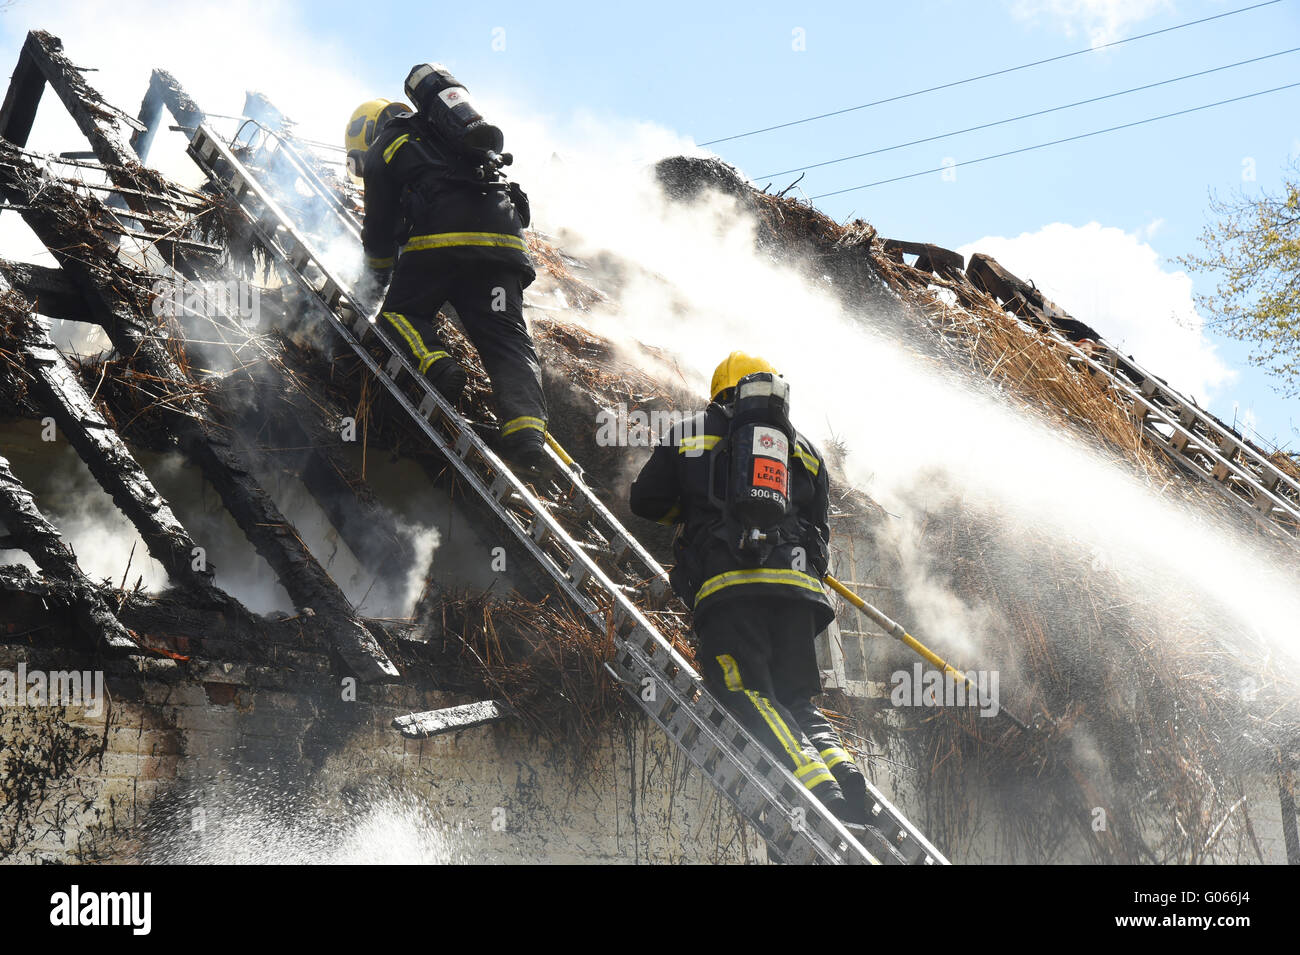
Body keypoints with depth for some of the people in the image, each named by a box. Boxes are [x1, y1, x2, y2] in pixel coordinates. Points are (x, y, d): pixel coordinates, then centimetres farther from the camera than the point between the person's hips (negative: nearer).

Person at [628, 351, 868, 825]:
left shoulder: (688, 434, 18)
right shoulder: (804, 447, 25)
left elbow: (645, 500, 20)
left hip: (726, 581, -4)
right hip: (798, 587, 4)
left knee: (749, 697, -13)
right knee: (797, 702, 11)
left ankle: (821, 792, -33)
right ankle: (844, 772, -16)